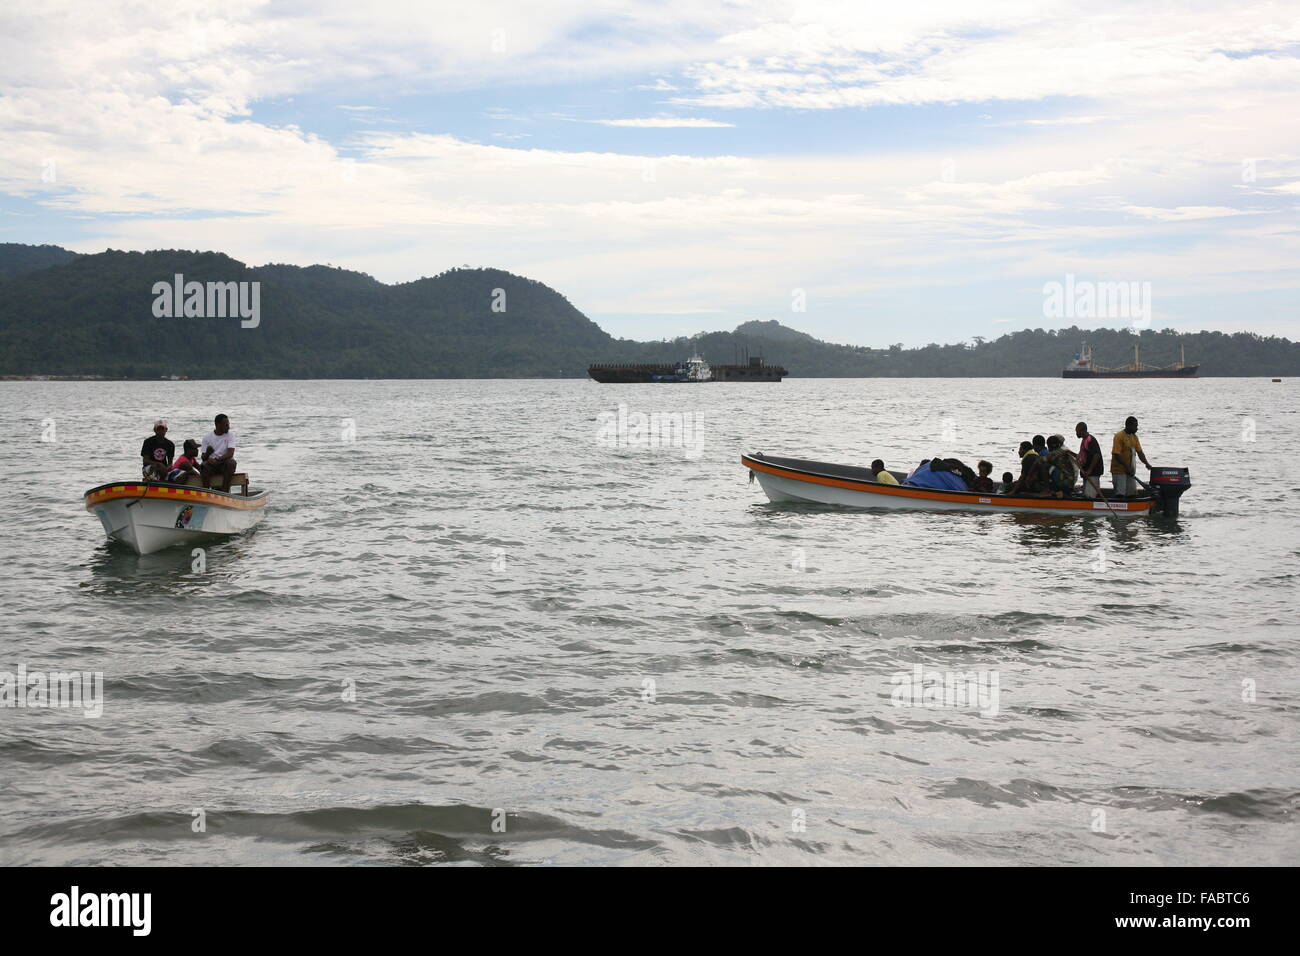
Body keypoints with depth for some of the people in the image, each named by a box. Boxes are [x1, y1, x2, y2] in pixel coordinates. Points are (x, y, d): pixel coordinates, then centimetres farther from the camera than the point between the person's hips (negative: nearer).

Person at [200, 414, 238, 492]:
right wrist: (207, 453, -22)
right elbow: (204, 458, 1)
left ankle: (224, 492, -35)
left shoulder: (230, 435, 1)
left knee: (231, 462, -33)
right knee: (204, 465, -31)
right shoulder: (207, 437, 4)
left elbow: (230, 453, -13)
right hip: (212, 464, 0)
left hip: (225, 464, 0)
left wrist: (217, 459, -28)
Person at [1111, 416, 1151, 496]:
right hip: (1119, 470, -7)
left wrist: (1146, 463, -5)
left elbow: (1139, 452, 11)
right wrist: (1127, 466, -22)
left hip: (1130, 471, 7)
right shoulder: (1119, 436, -13)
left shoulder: (1134, 437, 10)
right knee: (1120, 494, -8)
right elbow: (1116, 454, -18)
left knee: (1131, 493, 7)